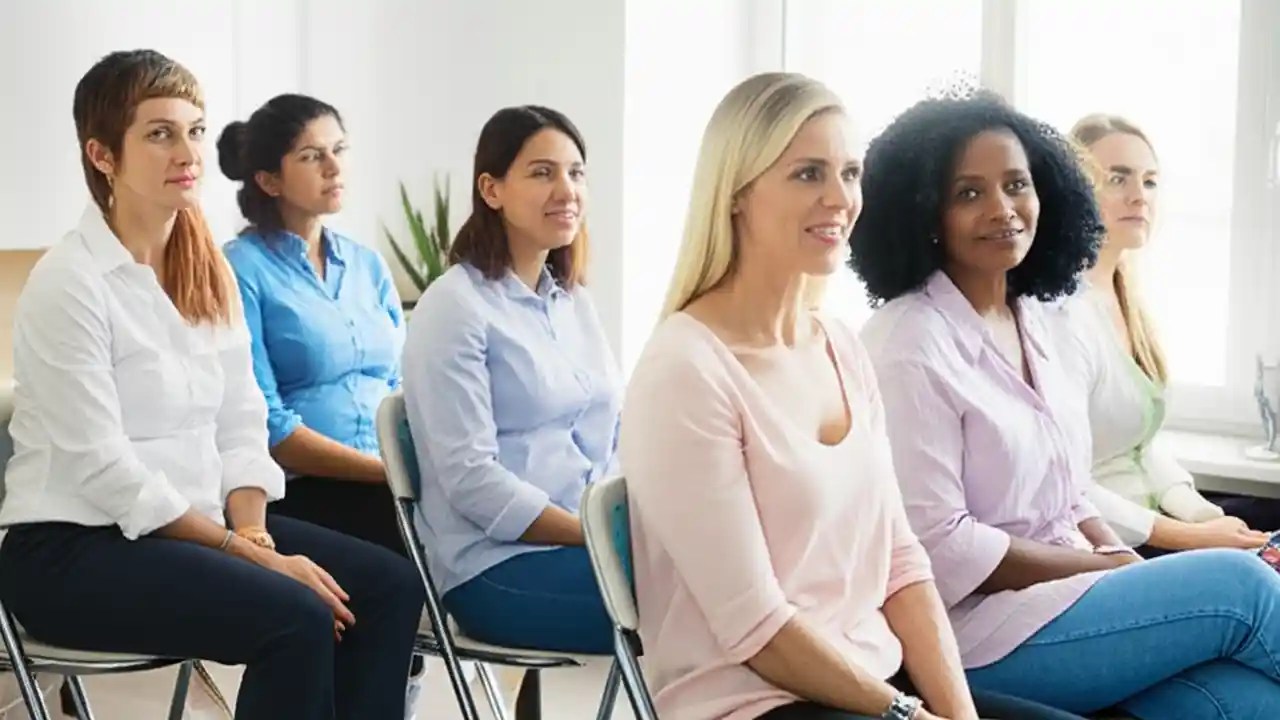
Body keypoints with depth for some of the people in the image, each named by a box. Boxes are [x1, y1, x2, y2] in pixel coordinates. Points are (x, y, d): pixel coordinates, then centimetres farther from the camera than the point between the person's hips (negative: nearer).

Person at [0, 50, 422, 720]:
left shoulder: (208, 268, 8)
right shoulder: (68, 282, -15)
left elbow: (241, 423, 7)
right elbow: (103, 469, -18)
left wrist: (253, 531, -11)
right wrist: (245, 552, -18)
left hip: (193, 523, 7)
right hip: (75, 546, -7)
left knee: (389, 586, -11)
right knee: (296, 618, -27)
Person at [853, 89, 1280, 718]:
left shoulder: (1028, 317, 11)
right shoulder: (910, 346, -16)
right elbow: (938, 548, -19)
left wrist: (1129, 564, -1)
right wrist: (1107, 567, -12)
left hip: (1068, 587, 7)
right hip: (978, 630, -7)